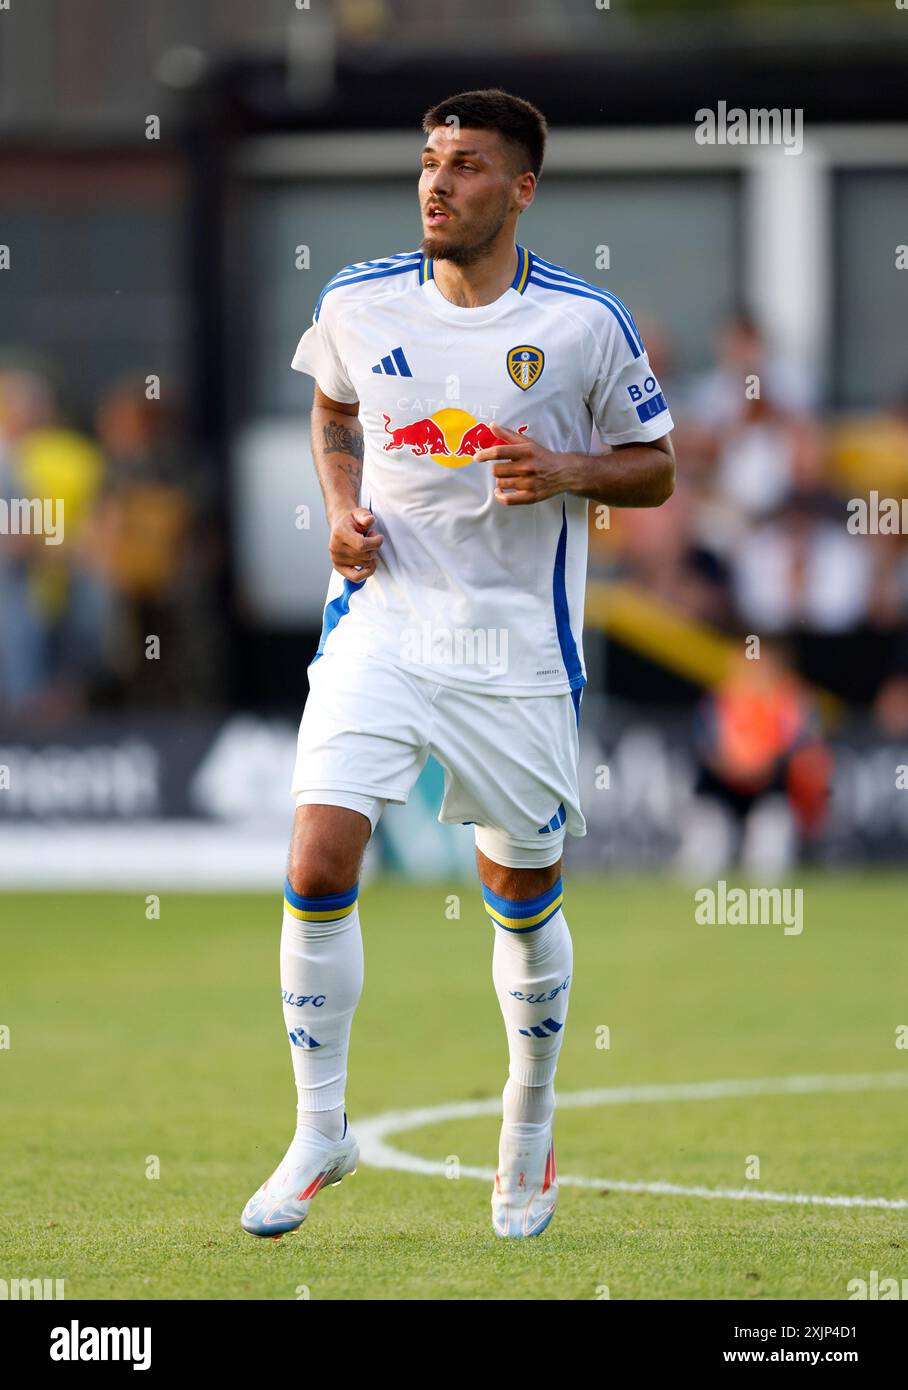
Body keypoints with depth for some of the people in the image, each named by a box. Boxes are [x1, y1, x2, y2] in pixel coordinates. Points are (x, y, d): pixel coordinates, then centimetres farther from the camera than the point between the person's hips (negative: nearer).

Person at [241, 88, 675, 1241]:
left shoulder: (584, 322, -7)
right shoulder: (359, 304, 0)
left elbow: (654, 468, 4)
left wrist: (567, 473, -16)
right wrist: (342, 510, 3)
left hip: (518, 648, -1)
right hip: (381, 620, 1)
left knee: (525, 901, 11)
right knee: (318, 866, -15)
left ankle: (529, 1132, 35)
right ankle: (318, 1132, 1)